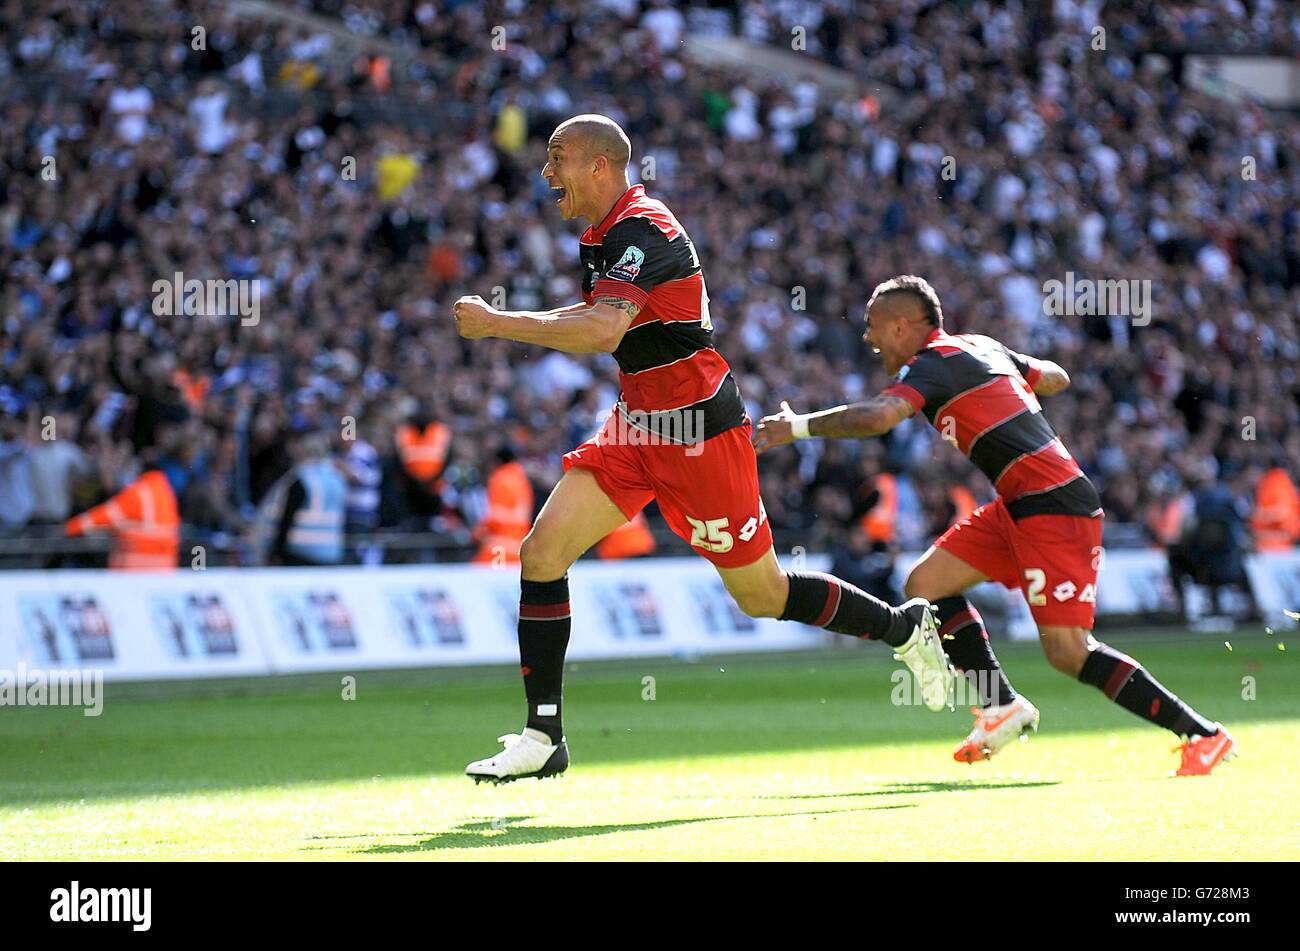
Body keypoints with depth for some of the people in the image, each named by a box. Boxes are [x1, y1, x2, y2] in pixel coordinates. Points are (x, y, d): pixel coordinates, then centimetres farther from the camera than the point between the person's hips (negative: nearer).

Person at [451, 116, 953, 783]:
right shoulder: (602, 234, 9)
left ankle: (905, 628, 26)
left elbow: (602, 331, -36)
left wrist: (496, 323, -32)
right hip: (638, 427, 9)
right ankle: (543, 737, -2)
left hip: (698, 432, -9)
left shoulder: (639, 232, -21)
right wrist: (509, 324, 10)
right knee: (542, 552, -6)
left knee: (762, 595, 3)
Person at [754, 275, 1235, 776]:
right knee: (924, 585, 9)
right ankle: (1001, 707, 9)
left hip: (1052, 508, -10)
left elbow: (878, 416, -29)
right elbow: (1055, 377, 29)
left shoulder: (933, 364, -11)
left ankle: (1203, 735, -10)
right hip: (1021, 507, 10)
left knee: (1068, 651, -14)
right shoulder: (980, 346, 16)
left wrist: (797, 427, -19)